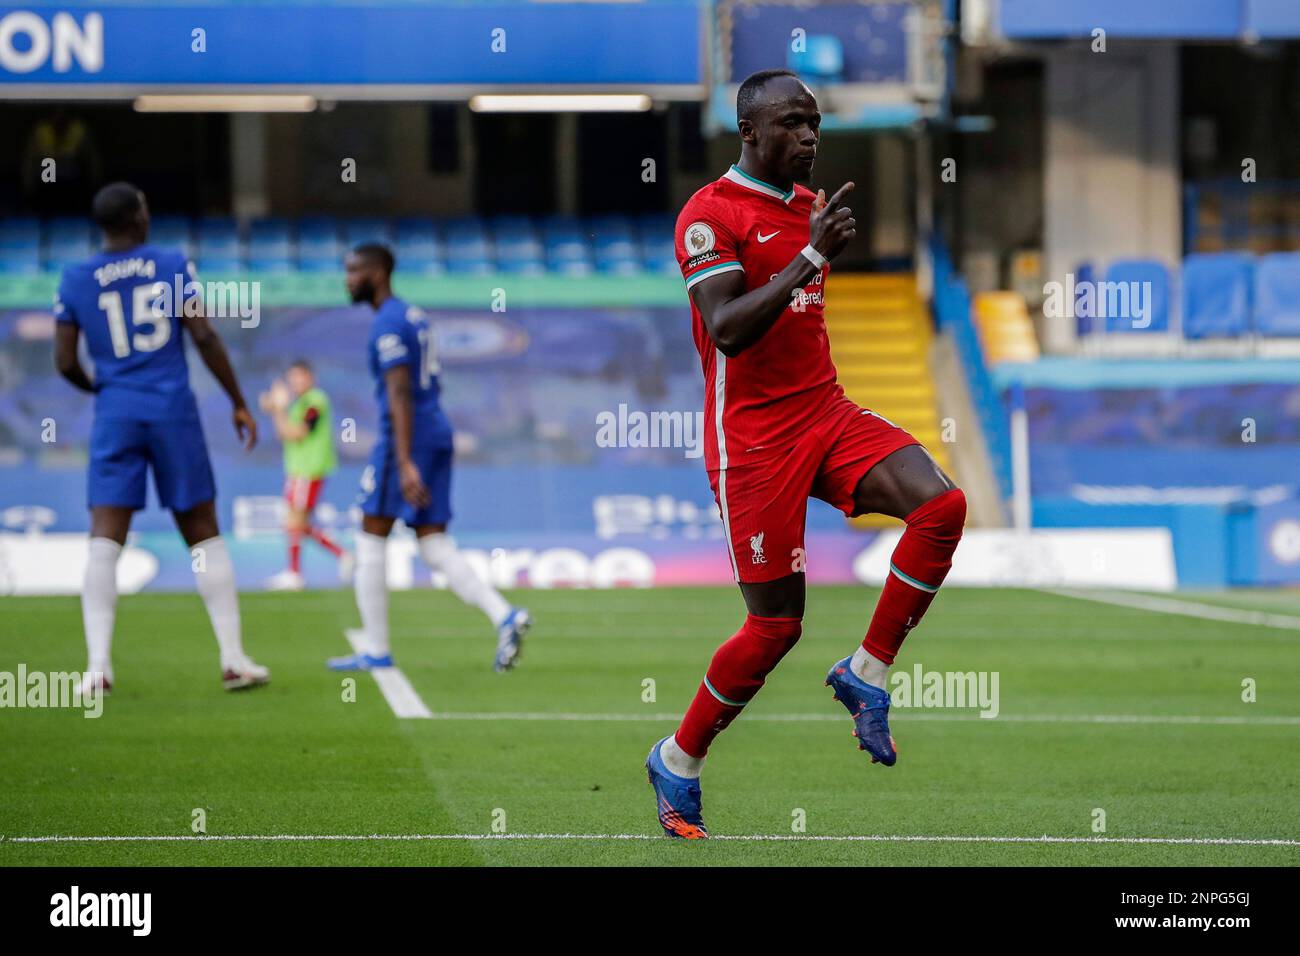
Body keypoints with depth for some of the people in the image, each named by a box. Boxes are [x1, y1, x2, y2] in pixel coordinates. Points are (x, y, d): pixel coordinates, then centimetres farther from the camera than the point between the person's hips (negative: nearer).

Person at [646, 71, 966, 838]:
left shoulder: (809, 205, 14)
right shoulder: (711, 215, -12)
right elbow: (726, 330, -25)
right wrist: (810, 256, -29)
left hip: (826, 413, 7)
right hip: (754, 435, -7)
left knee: (942, 505, -19)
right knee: (776, 624, -5)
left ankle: (867, 675, -4)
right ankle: (678, 763, 16)